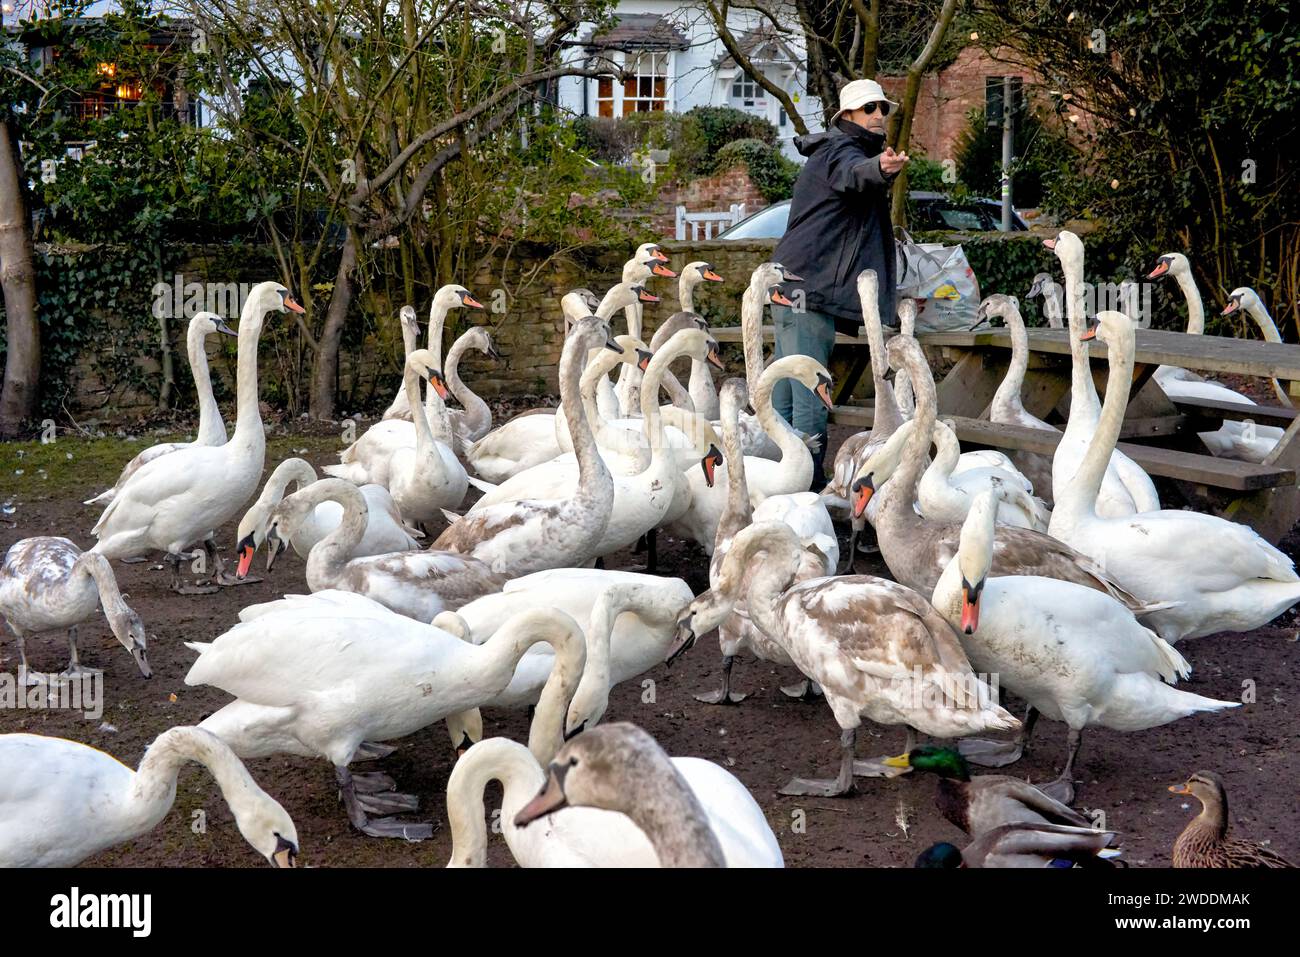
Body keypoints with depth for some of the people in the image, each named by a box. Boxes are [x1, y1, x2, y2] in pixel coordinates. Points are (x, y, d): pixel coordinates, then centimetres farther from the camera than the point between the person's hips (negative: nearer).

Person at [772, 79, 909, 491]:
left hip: (800, 290, 11)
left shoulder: (833, 152, 23)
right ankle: (809, 486, -15)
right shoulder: (840, 151, -10)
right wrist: (879, 169, -57)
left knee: (786, 399, 14)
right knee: (810, 402, -13)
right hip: (809, 290, -11)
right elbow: (854, 174, -36)